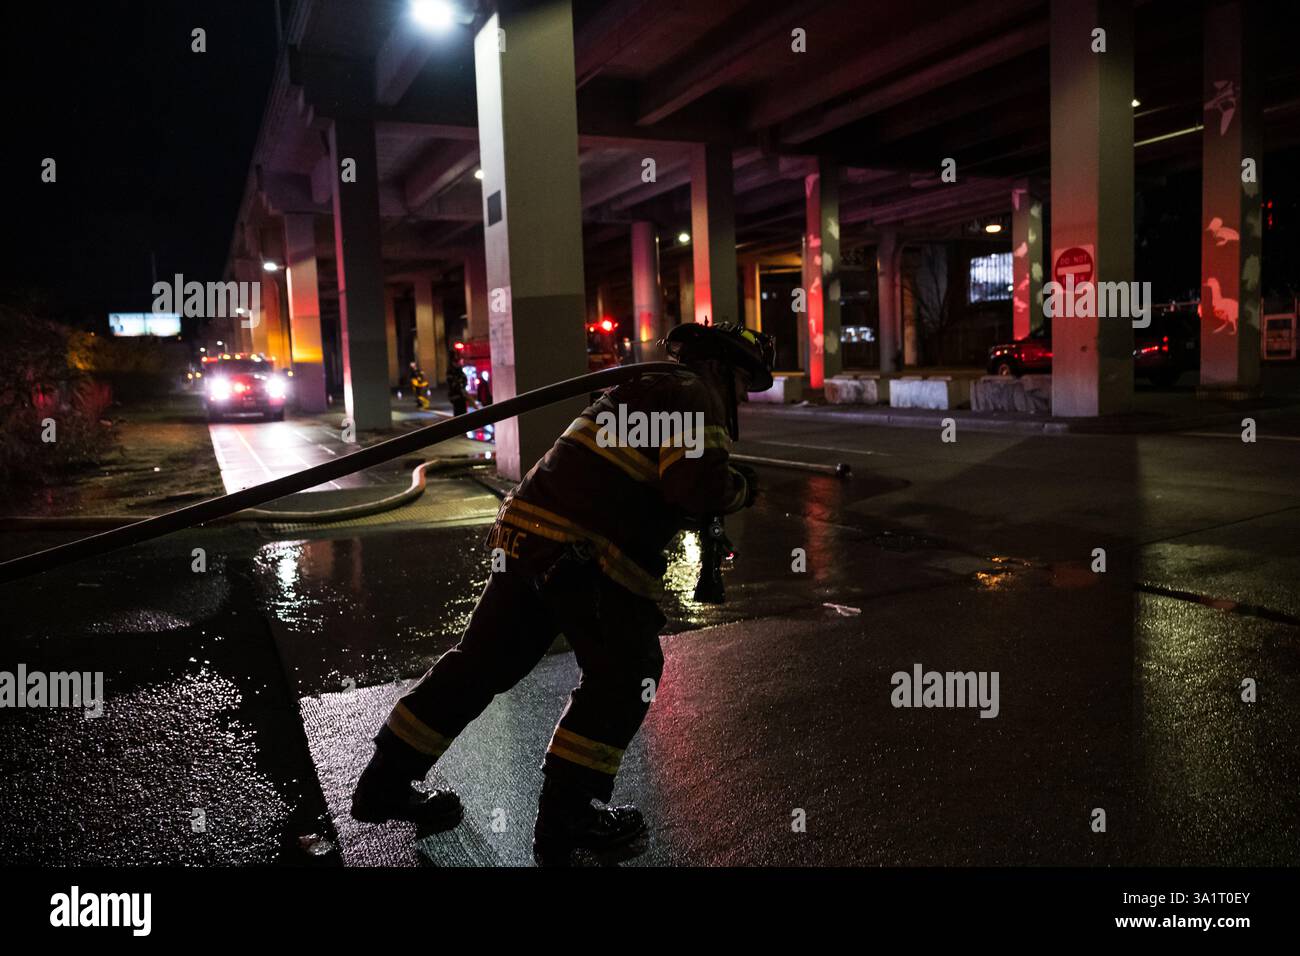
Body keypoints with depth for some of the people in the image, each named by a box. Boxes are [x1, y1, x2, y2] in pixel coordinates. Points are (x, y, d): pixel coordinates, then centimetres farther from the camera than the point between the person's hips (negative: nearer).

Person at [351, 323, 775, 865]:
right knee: (624, 672, 5)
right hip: (583, 552, -9)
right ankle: (565, 816, 9)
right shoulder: (696, 394, -3)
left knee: (485, 660, 15)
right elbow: (697, 487, -17)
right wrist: (741, 487, 2)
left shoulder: (651, 386, 26)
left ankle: (385, 783, 25)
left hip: (528, 532, 9)